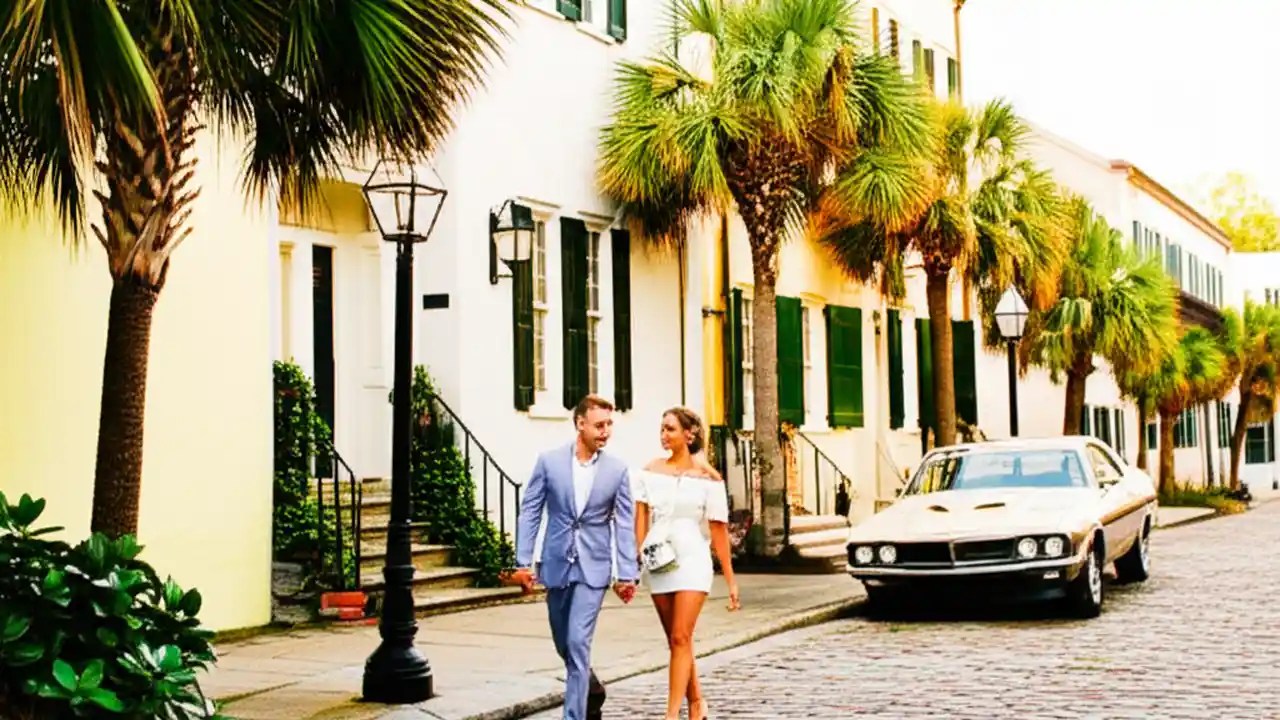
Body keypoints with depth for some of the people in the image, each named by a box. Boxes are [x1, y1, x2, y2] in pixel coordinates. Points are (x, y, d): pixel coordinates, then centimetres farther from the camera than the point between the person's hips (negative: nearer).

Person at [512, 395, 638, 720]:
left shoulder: (617, 469, -3)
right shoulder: (549, 461, -3)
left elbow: (624, 524, -2)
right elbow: (530, 512, 0)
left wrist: (626, 574, -5)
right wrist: (522, 561, -5)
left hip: (593, 568, -2)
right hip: (556, 564, 2)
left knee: (578, 642, -11)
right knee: (564, 643, 15)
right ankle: (592, 689, 41)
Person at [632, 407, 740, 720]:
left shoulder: (707, 477, -4)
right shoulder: (651, 472, 5)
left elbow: (719, 530, -3)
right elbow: (641, 520, 2)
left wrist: (731, 580, -3)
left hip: (692, 561, -4)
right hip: (658, 562, 4)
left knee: (681, 638, -11)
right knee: (676, 640, 12)